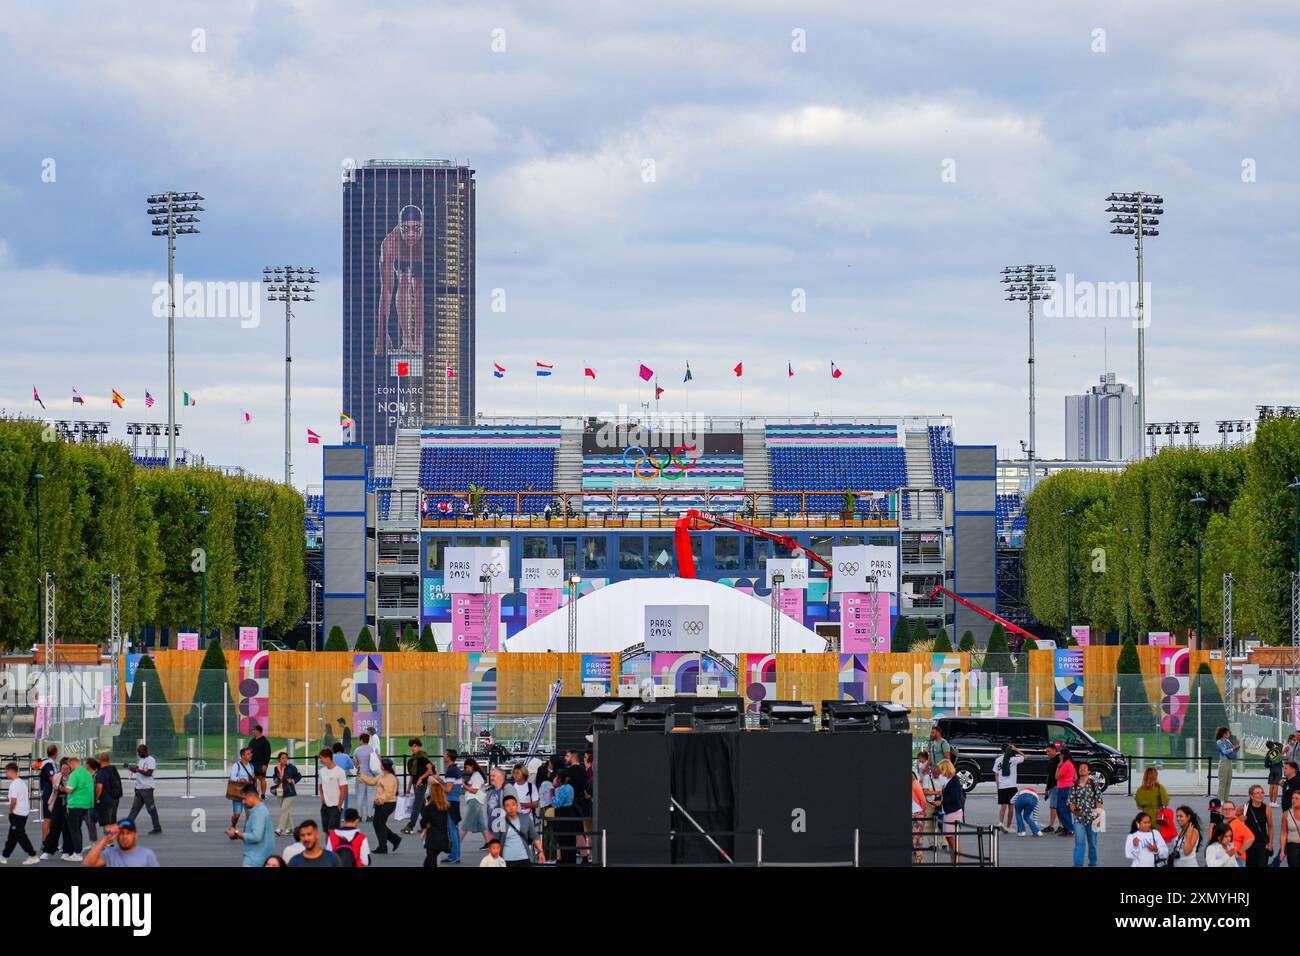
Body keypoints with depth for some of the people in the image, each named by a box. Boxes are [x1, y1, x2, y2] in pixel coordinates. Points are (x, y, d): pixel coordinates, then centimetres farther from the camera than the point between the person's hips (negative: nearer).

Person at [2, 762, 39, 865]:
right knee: (12, 836, 15)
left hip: (17, 814, -10)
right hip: (25, 813, 10)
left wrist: (10, 812, -7)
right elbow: (28, 797, 17)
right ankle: (5, 857, 23)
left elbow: (14, 801, -23)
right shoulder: (23, 782, 11)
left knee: (20, 836, -6)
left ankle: (33, 856, -9)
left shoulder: (14, 784, -17)